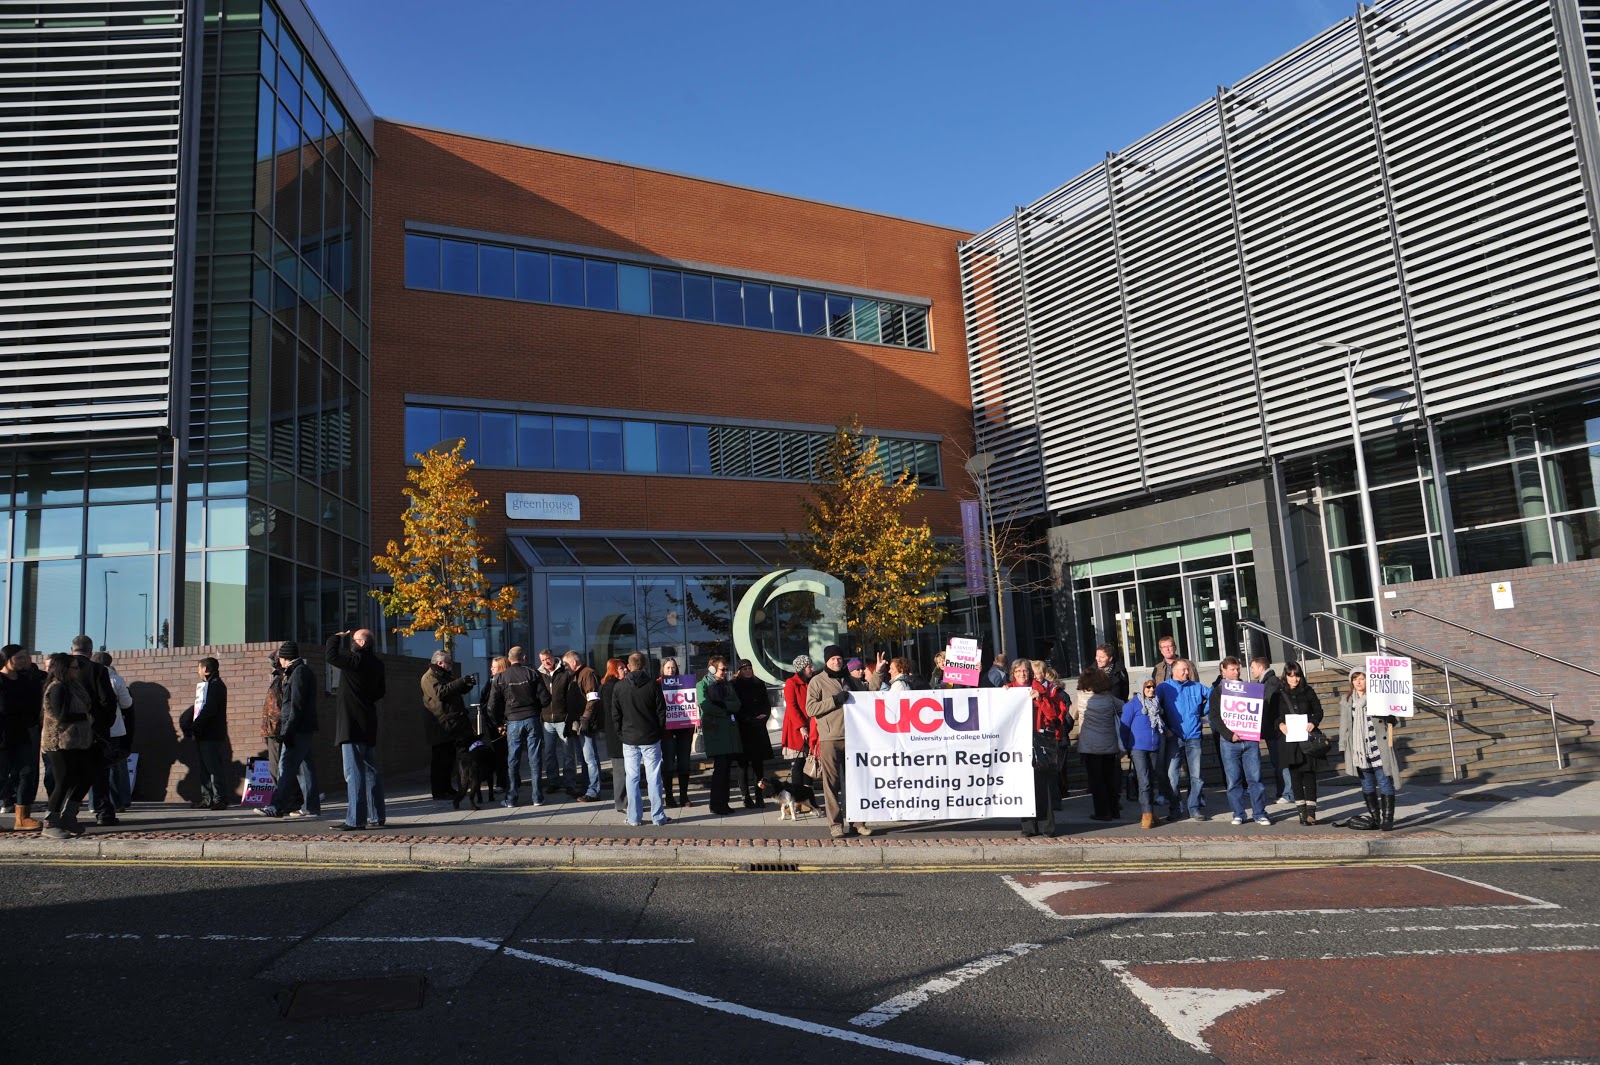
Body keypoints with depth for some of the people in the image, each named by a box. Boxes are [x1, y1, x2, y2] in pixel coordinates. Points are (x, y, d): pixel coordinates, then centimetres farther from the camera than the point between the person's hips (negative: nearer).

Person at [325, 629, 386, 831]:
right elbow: (380, 691, 20)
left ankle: (355, 819, -5)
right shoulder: (376, 663, 12)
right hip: (368, 725, 9)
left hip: (352, 724, -9)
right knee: (370, 771, 13)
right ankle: (376, 817, 17)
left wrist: (336, 637, -1)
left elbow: (330, 655, -16)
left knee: (353, 773, -6)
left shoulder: (356, 660, -15)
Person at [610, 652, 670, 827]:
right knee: (653, 777, 3)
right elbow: (661, 712, -2)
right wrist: (660, 733, 10)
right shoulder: (653, 685, -6)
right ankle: (658, 817, 6)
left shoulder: (619, 687, -2)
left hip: (629, 740, 1)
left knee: (632, 778, 6)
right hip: (650, 738, -1)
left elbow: (615, 714, 3)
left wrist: (621, 734, 13)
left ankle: (634, 818, 9)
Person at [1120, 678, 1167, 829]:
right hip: (1138, 748, -6)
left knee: (1151, 781, 11)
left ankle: (1148, 812, 21)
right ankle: (1147, 814, -9)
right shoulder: (1132, 705, -7)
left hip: (1154, 748, 6)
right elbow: (1124, 727, -4)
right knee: (1144, 781, -10)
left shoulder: (1156, 704, 9)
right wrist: (1126, 749, -2)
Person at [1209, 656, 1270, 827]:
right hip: (1229, 742, -2)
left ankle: (1260, 813, 6)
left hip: (1250, 740, 2)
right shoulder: (1217, 692, 5)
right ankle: (1238, 814, 10)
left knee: (1255, 778, -1)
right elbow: (1215, 717, -3)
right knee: (1234, 780, 2)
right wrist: (1229, 735, -14)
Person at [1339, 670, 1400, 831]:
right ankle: (1374, 818, 16)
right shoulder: (1346, 701, 10)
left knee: (1384, 783, -3)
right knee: (1367, 784, 9)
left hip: (1379, 747, -4)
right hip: (1359, 749, 4)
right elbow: (1344, 726, 12)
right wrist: (1345, 745, 8)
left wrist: (1390, 742, -9)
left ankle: (1387, 818, 0)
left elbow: (1390, 721, 2)